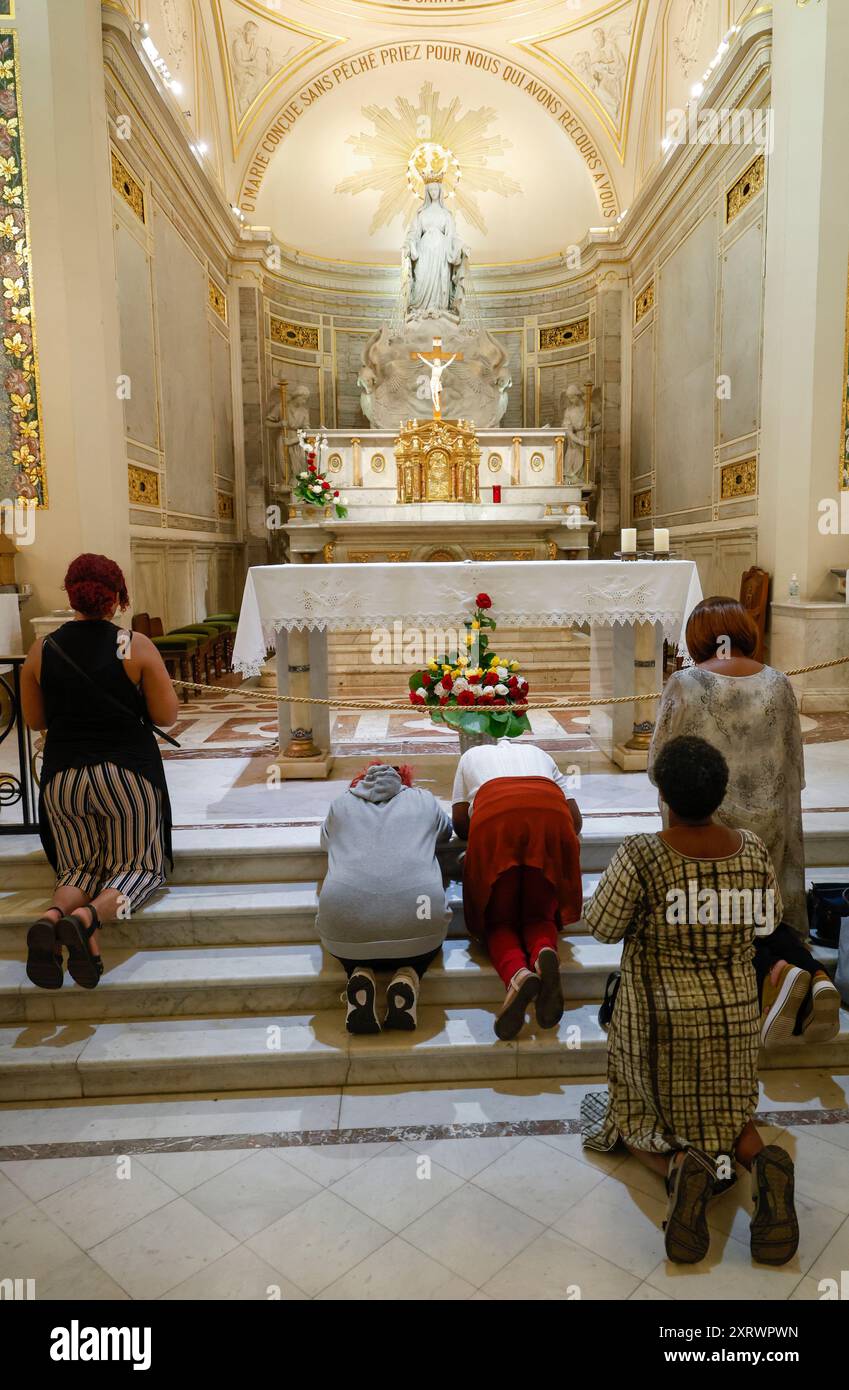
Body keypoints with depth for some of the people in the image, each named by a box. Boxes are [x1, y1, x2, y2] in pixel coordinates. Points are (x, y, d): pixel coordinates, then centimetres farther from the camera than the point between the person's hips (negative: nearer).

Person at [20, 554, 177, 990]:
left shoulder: (41, 651, -1)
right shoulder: (137, 646, -10)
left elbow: (34, 720, 9)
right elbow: (166, 715, -4)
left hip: (64, 775, 3)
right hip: (129, 773, -3)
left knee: (80, 866, 19)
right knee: (139, 865, 12)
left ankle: (54, 914, -16)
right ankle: (88, 916, -19)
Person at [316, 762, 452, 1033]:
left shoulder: (340, 804, 24)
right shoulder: (424, 800, 24)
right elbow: (446, 832, 44)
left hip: (346, 917, 1)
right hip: (415, 915, 0)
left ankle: (359, 974, 3)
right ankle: (407, 975, 3)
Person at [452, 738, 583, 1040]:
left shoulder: (472, 755, 37)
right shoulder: (538, 754, 41)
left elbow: (459, 821, 24)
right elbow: (575, 819, 29)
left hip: (494, 815, -1)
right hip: (551, 814, 2)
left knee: (499, 920, 7)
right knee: (540, 914, 13)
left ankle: (516, 974, -25)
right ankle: (544, 951, -22)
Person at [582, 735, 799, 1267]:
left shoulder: (641, 857, -24)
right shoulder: (752, 849, -11)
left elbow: (603, 927, -12)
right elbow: (770, 917, 6)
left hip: (663, 1017, -3)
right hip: (735, 1012, 4)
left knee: (643, 1116, 19)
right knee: (726, 1109, 26)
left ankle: (680, 1166, -14)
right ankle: (761, 1162, -7)